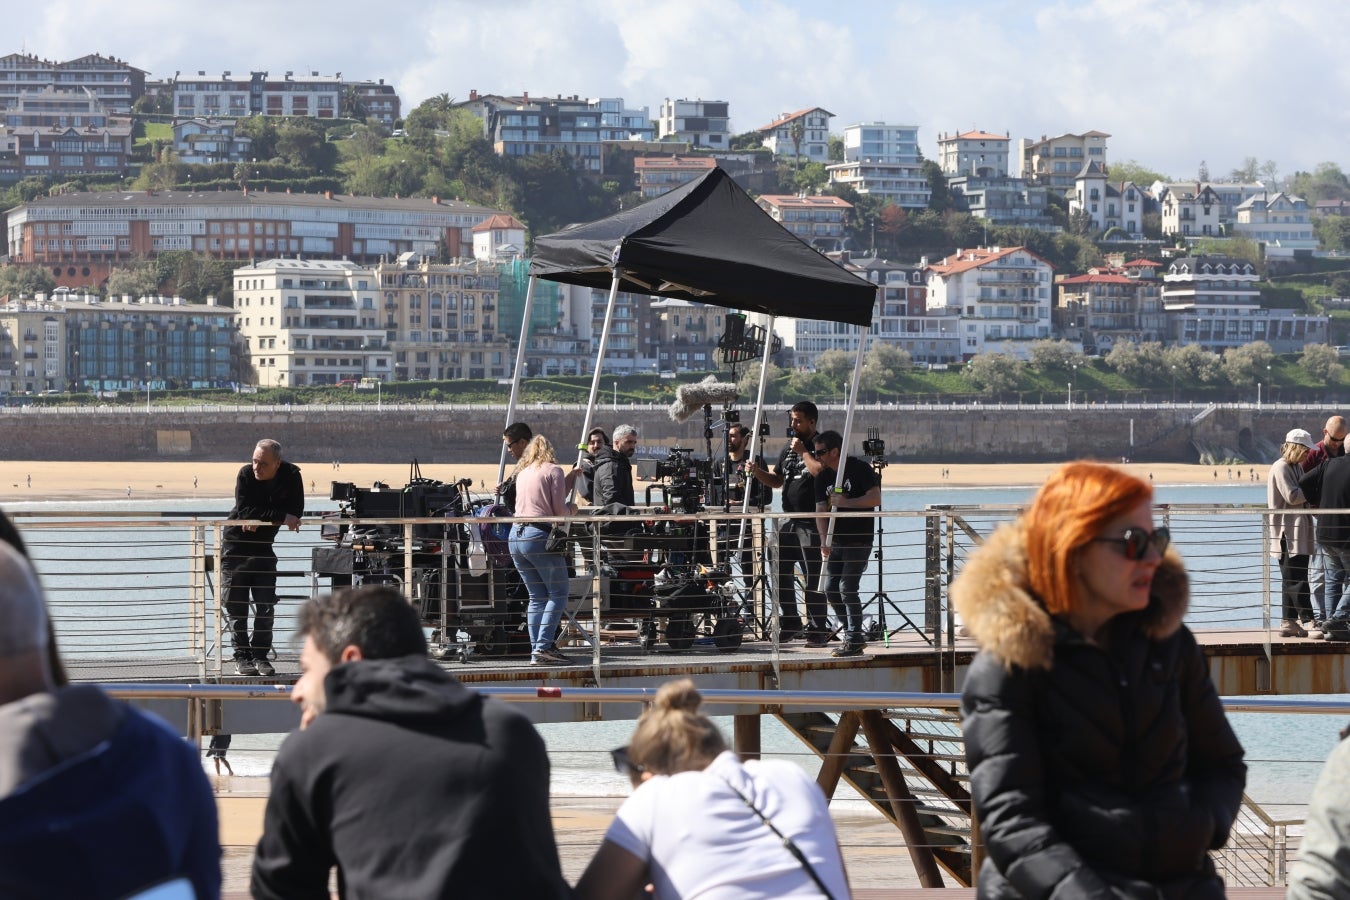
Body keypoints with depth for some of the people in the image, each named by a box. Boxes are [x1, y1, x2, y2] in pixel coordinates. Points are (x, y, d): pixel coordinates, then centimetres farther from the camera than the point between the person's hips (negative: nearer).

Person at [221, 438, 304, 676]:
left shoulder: (291, 475, -9)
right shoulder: (246, 474, -16)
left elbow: (296, 511, -14)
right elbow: (244, 511, -24)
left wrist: (261, 519, -23)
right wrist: (280, 517, -28)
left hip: (264, 547, 2)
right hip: (236, 546, -2)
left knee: (266, 605, 0)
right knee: (236, 604, -1)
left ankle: (261, 655, 8)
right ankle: (241, 655, 5)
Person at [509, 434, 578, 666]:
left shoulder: (522, 473, 19)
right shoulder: (553, 470, 0)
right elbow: (559, 510, -6)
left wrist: (569, 481, 31)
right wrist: (571, 509, 16)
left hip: (516, 535, 7)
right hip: (540, 536, -7)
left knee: (537, 596, 11)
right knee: (558, 594, -2)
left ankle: (536, 650, 3)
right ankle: (543, 647, -14)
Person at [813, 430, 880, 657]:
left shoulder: (859, 469, -11)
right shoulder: (823, 477, 8)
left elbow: (876, 498, -20)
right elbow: (821, 510, 0)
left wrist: (845, 502, -23)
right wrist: (824, 540, -15)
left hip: (859, 540, -7)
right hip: (837, 540, 7)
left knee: (847, 588, -12)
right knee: (831, 589, 6)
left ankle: (854, 642, -4)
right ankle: (852, 635, 19)